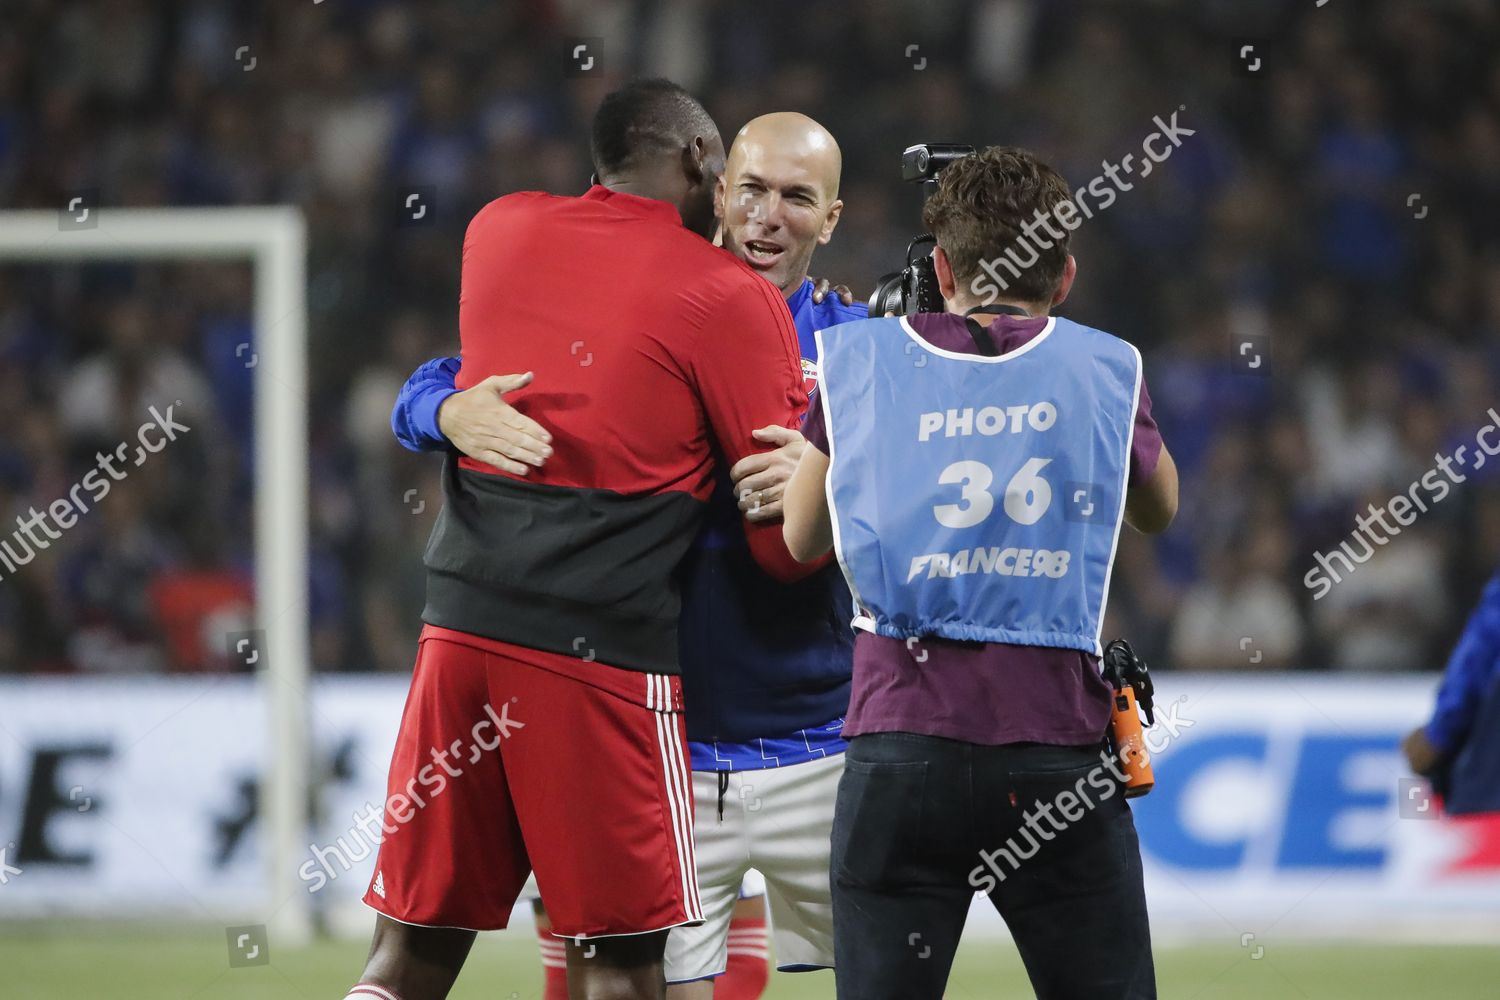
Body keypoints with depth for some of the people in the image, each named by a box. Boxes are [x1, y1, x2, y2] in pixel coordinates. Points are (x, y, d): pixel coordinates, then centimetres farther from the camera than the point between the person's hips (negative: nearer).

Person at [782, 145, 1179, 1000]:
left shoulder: (860, 359, 5)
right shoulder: (1105, 369, 6)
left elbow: (803, 539, 18)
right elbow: (1159, 509, 26)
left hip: (903, 741, 0)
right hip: (1057, 740, 0)